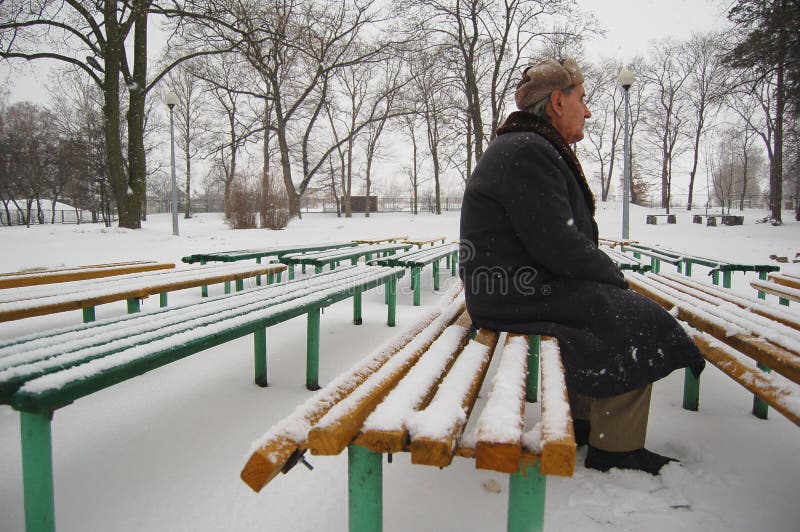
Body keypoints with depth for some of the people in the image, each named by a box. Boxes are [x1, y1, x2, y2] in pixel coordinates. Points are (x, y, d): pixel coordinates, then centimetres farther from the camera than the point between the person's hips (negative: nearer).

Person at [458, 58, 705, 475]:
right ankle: (615, 450, 6)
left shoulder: (534, 149, 18)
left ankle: (584, 422, 22)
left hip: (521, 284, 10)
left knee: (629, 311, 15)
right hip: (517, 294, -10)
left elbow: (563, 234, 19)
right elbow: (558, 245, -23)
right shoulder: (527, 152, -17)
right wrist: (613, 276, -7)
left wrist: (604, 273, 7)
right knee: (637, 322, -7)